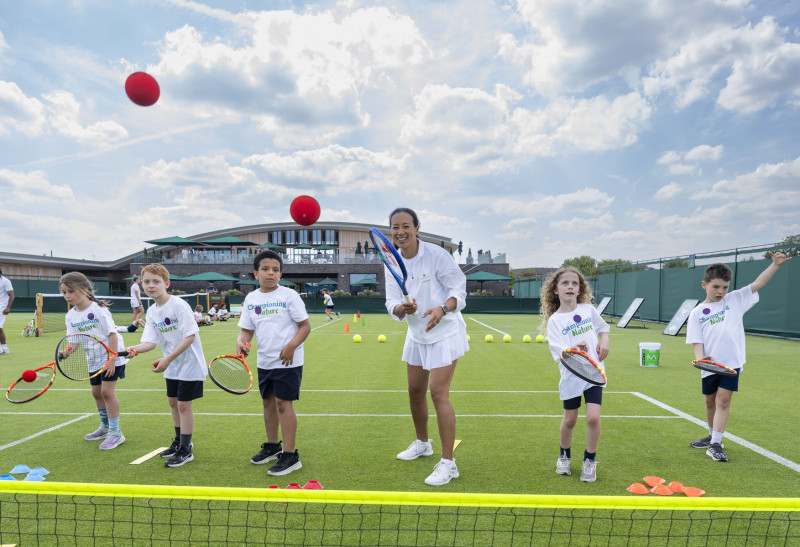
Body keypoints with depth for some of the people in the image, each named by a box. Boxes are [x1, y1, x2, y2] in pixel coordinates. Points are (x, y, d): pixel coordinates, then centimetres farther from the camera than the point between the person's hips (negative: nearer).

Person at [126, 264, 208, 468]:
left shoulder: (178, 305, -20)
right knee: (173, 402, 17)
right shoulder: (151, 312, 3)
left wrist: (168, 359, -25)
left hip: (189, 363, -8)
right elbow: (151, 341, -3)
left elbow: (190, 336, -23)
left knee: (183, 405, -3)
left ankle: (185, 450, 11)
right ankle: (180, 441, 37)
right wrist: (135, 349, -25)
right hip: (172, 366, 8)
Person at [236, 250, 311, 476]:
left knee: (283, 403, -7)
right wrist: (241, 341, -13)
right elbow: (247, 329, 9)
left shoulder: (289, 295, -8)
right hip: (264, 361, 6)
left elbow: (305, 325, -8)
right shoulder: (250, 299, 5)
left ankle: (290, 455, 1)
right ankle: (272, 446, 34)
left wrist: (291, 346, -20)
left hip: (287, 361, -6)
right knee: (268, 402, 16)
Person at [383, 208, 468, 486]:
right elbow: (392, 302, -5)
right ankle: (422, 443, 40)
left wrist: (442, 309, -35)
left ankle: (448, 463, 1)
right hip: (416, 335, 6)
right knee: (415, 391, 16)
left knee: (438, 393, -11)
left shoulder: (437, 255, -18)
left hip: (444, 333, -6)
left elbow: (459, 289, -16)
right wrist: (401, 308, -28)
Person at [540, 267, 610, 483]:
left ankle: (590, 461, 13)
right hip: (571, 377, -1)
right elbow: (559, 353, -19)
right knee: (569, 420, 10)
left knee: (593, 417, -11)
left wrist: (604, 341, 0)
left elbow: (602, 327, 20)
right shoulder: (554, 320, -10)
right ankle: (564, 456, 36)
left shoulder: (588, 309, 1)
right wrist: (573, 350, -40)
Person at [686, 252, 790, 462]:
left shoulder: (735, 300, 7)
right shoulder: (697, 313, 5)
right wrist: (700, 357, -18)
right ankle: (713, 435, 35)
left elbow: (757, 284, 0)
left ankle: (715, 444, -5)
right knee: (710, 401, 15)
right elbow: (697, 341, 0)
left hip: (731, 362, -2)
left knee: (723, 399, -9)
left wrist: (775, 264, -12)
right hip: (710, 365, 2)